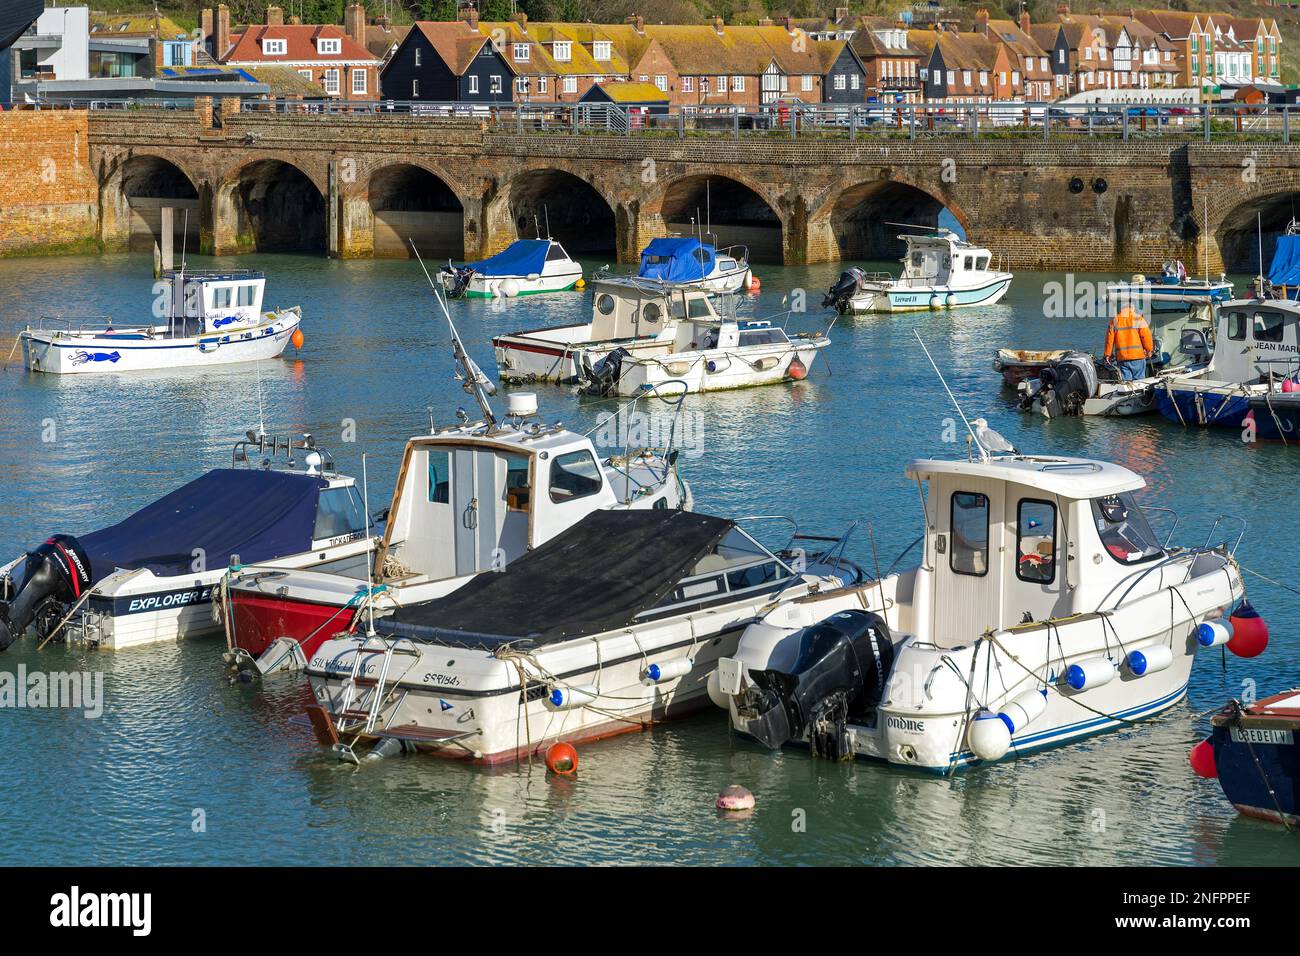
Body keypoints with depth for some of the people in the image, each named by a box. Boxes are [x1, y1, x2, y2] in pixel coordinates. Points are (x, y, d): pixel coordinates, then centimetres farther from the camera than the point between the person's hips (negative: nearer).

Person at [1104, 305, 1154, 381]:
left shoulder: (1114, 321, 10)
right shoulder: (1138, 319, 2)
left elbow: (1109, 339, 9)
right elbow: (1146, 335, -4)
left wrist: (1108, 354, 15)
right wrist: (1149, 350, 6)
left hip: (1122, 357, 2)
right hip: (1137, 356, -2)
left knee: (1126, 381, 3)